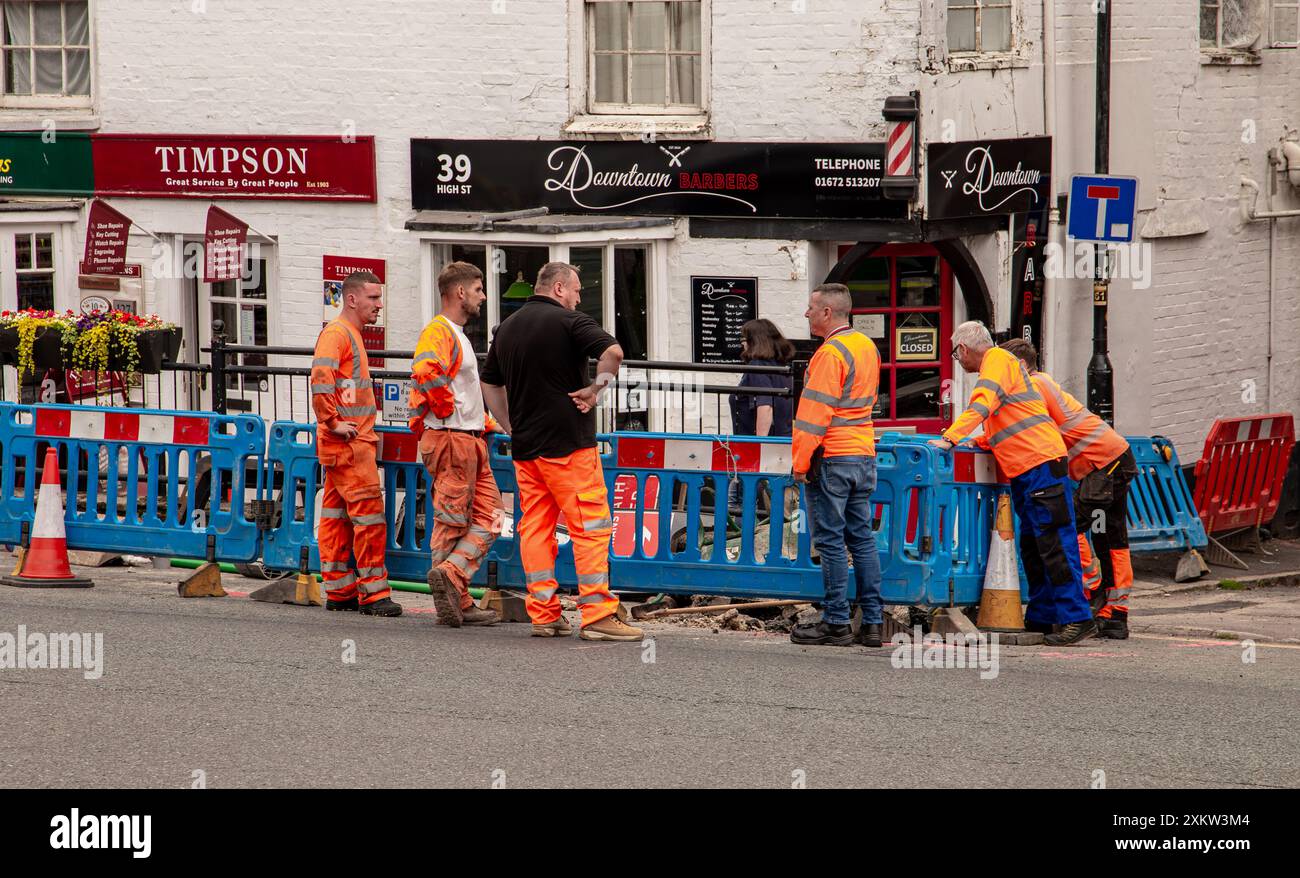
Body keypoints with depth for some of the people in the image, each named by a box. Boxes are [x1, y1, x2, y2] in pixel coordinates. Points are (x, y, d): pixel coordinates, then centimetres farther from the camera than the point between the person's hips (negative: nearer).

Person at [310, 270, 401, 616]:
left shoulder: (352, 335, 21)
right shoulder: (336, 333, -11)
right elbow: (320, 379, -24)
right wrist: (333, 422, -23)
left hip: (356, 440, 10)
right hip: (347, 444, -10)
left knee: (337, 516, 10)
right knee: (368, 513, -10)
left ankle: (340, 591, 12)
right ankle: (373, 593, -10)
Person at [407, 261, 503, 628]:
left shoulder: (458, 335, 20)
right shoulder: (438, 331, -12)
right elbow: (425, 371, -32)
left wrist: (482, 420, 23)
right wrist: (446, 408, -20)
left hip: (471, 440, 10)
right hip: (450, 438, -10)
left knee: (489, 517, 5)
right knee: (452, 520, -7)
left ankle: (450, 573, -2)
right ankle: (455, 601, -8)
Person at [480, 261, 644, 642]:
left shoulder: (507, 328, 15)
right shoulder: (568, 321, -8)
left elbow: (490, 383, 25)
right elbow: (613, 351, -23)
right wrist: (596, 387, -8)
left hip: (524, 447, 7)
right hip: (567, 441, -7)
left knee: (535, 527, 9)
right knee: (591, 526, -5)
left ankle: (543, 615, 8)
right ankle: (596, 616, -9)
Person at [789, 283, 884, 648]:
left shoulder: (831, 353, -14)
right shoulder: (868, 347, 13)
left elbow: (815, 412, -17)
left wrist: (801, 462, -13)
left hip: (832, 458, -8)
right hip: (864, 455, 8)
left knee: (831, 541, -4)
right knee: (862, 538, 9)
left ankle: (836, 623, -3)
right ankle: (871, 622, 7)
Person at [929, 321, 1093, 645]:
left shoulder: (998, 360, -5)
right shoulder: (998, 363, 25)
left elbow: (981, 404, -21)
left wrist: (951, 439, -27)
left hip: (1040, 463, -10)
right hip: (1025, 471, 10)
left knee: (1055, 543, -12)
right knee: (1032, 545, 13)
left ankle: (1076, 618, -14)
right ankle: (1041, 617, 17)